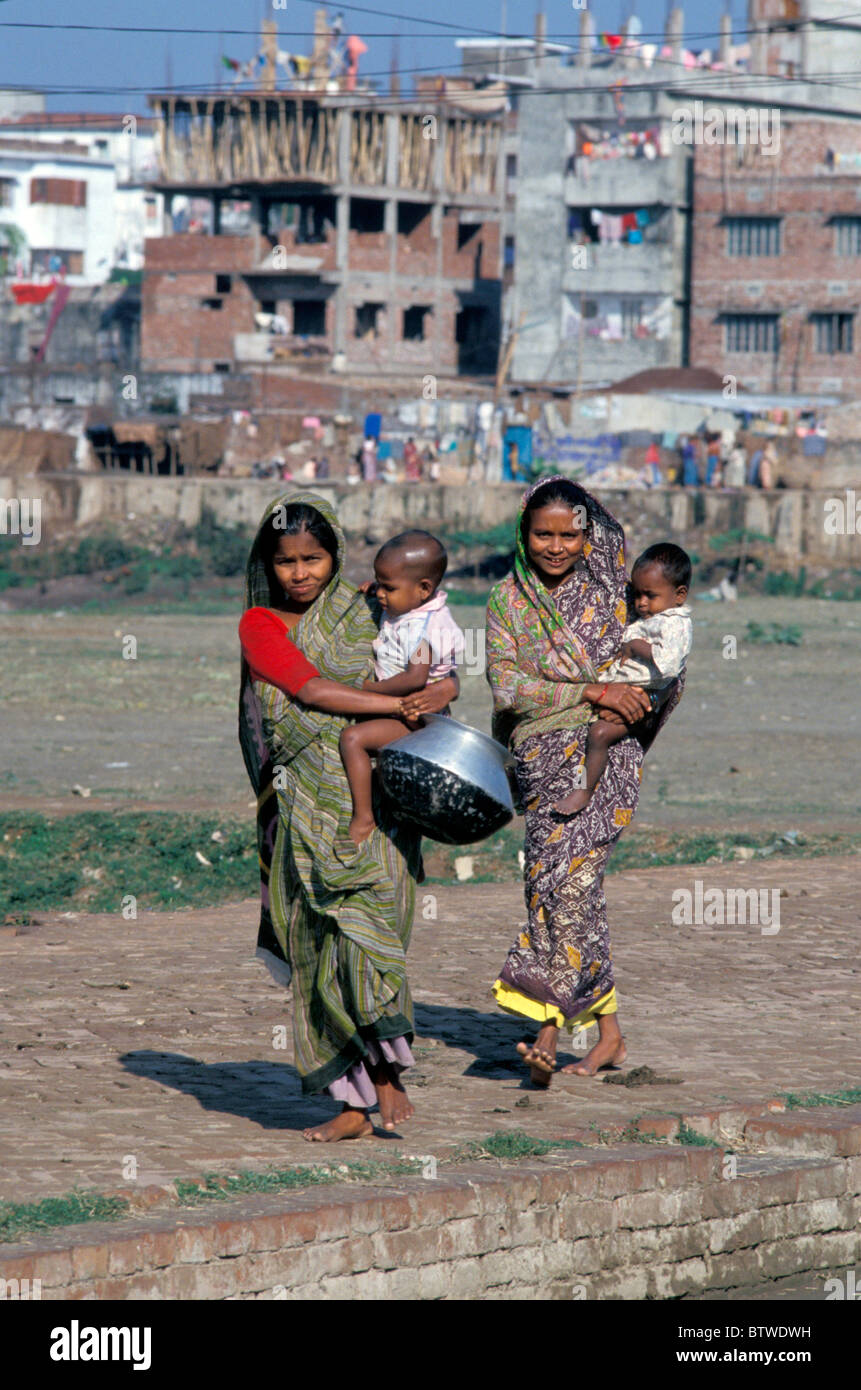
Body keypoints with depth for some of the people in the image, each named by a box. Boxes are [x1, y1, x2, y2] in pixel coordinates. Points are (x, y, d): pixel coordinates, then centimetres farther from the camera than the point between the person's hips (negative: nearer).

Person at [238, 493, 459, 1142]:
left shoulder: (365, 613, 11)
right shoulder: (260, 625, 6)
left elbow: (444, 679, 15)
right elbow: (311, 689, -9)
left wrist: (440, 690, -8)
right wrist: (397, 704, -15)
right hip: (307, 808, 1)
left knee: (361, 924, -18)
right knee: (321, 940, -2)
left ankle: (385, 1074, -14)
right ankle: (355, 1103, 2)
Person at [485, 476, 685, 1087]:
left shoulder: (611, 590, 5)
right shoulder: (509, 600, 8)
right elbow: (507, 686, -5)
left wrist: (631, 711, -7)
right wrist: (592, 692, -13)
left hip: (604, 756, -3)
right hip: (543, 757, 3)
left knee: (563, 878, -18)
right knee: (577, 894, 2)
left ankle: (549, 1031, -19)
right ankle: (609, 1032, 13)